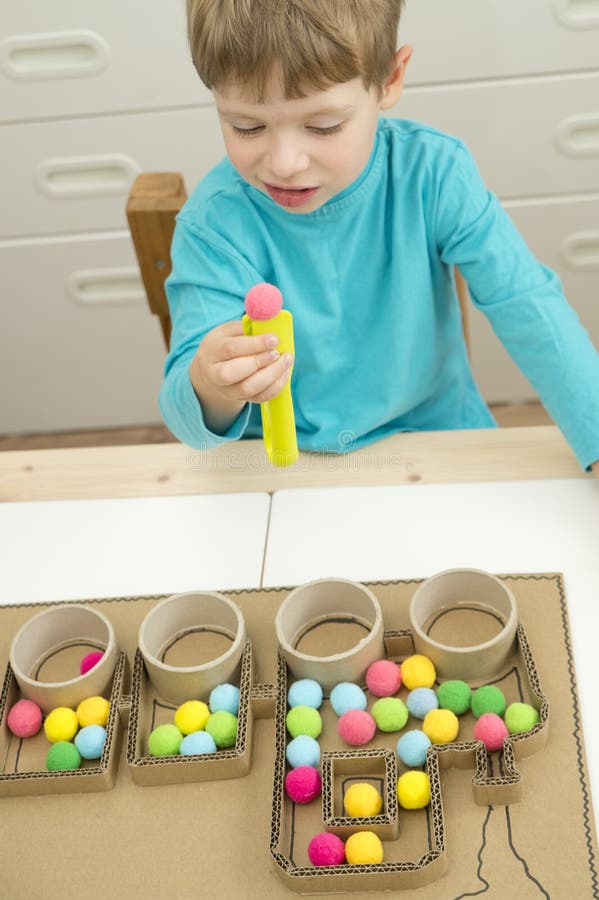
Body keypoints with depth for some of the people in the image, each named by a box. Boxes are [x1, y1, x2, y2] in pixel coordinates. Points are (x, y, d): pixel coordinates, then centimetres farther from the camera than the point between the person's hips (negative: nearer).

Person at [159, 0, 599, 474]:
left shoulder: (432, 174, -15)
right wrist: (211, 391, -45)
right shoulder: (216, 222, -17)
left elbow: (529, 309, -10)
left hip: (435, 432, 0)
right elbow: (183, 412, -21)